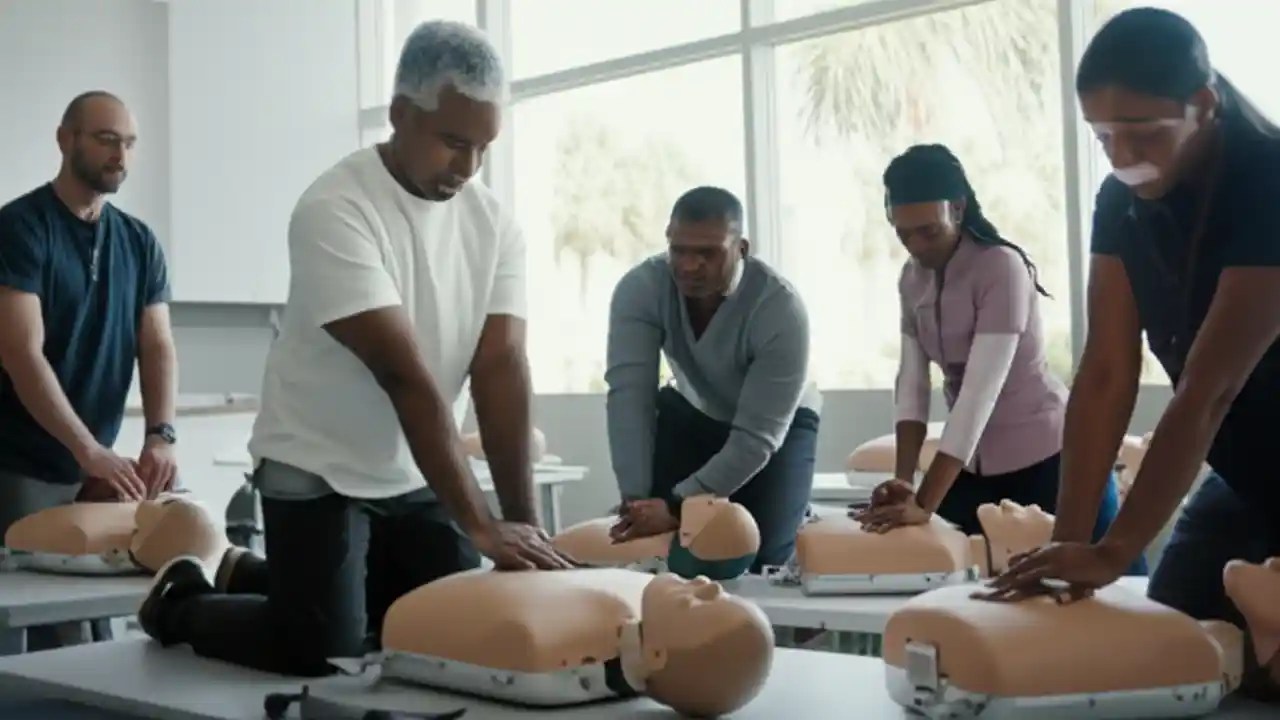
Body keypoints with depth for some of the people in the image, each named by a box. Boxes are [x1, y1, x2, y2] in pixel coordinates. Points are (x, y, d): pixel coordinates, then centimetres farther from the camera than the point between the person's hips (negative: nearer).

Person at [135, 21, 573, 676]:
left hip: (413, 473, 6)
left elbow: (501, 368, -12)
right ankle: (183, 604, 22)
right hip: (318, 470, -6)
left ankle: (252, 576, 28)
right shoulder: (334, 211, -24)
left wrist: (522, 518, -21)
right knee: (323, 649, -10)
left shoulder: (493, 224, -5)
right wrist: (481, 525, -31)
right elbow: (405, 377, -29)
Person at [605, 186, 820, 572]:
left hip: (778, 423, -2)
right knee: (654, 536, -12)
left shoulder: (780, 308, -35)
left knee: (761, 551, -16)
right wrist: (635, 498, -42)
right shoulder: (640, 288, -27)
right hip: (692, 411, 3)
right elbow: (629, 394, -33)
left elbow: (757, 435, -35)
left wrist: (678, 505, -43)